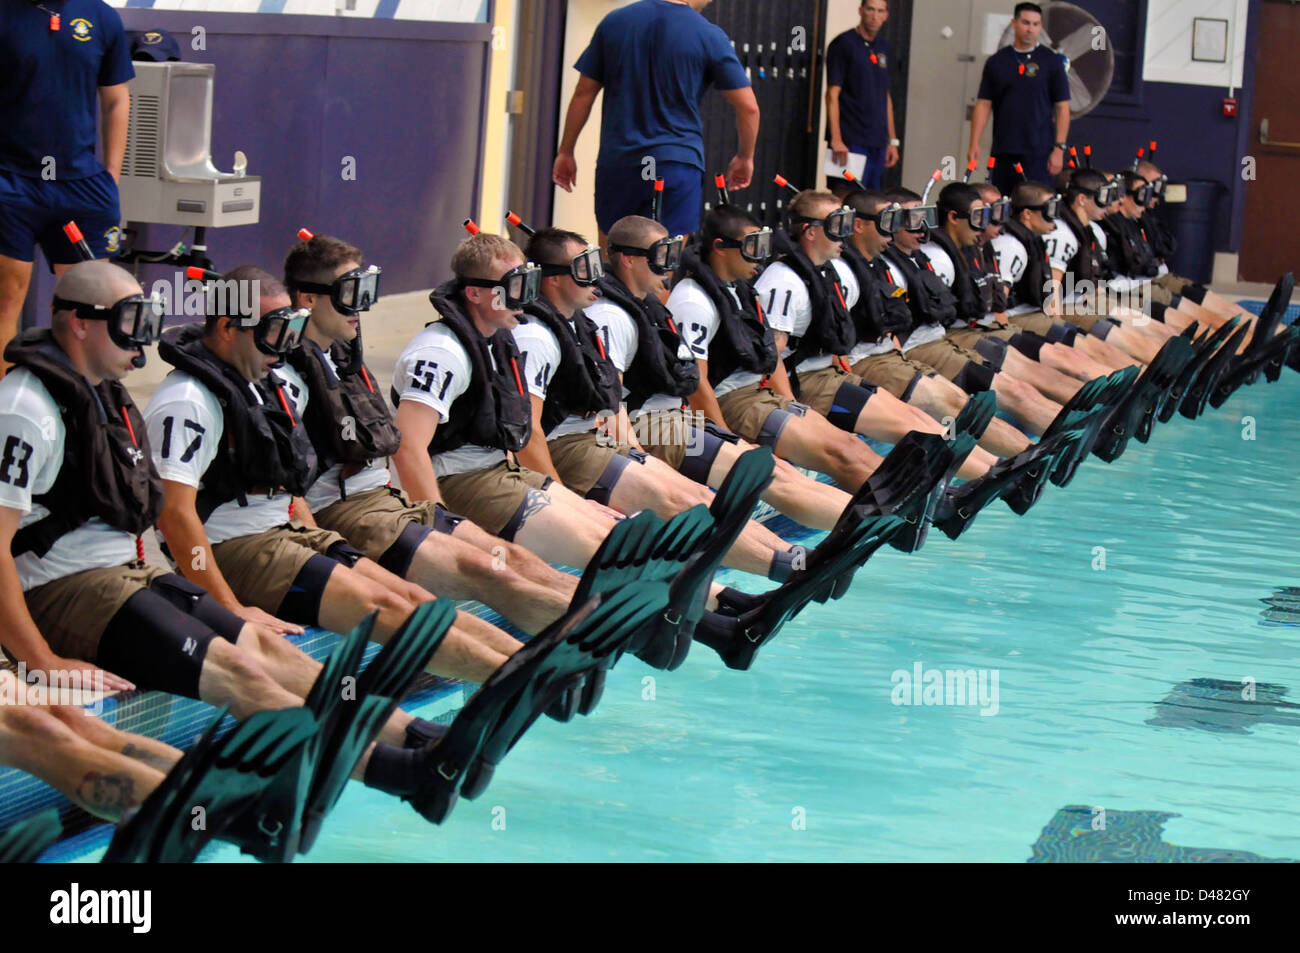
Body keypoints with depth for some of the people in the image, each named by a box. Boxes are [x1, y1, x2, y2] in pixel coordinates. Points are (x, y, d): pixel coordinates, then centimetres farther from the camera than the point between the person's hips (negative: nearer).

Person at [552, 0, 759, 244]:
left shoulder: (614, 22, 5)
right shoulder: (710, 37, -4)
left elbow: (583, 94, 7)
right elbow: (748, 107, -3)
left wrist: (565, 152, 15)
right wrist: (745, 157, 13)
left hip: (616, 161, 3)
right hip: (677, 164, -3)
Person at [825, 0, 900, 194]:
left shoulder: (884, 48, 15)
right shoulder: (843, 44, -5)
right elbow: (832, 93, -10)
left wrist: (892, 141, 18)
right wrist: (836, 140, -18)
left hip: (878, 141, 7)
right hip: (850, 140, -7)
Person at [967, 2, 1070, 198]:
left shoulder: (1052, 61, 4)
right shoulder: (996, 62, 10)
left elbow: (1062, 107, 2)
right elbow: (984, 104, 8)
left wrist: (1059, 148, -6)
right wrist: (974, 143, -3)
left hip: (1038, 152, -2)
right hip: (1003, 152, 3)